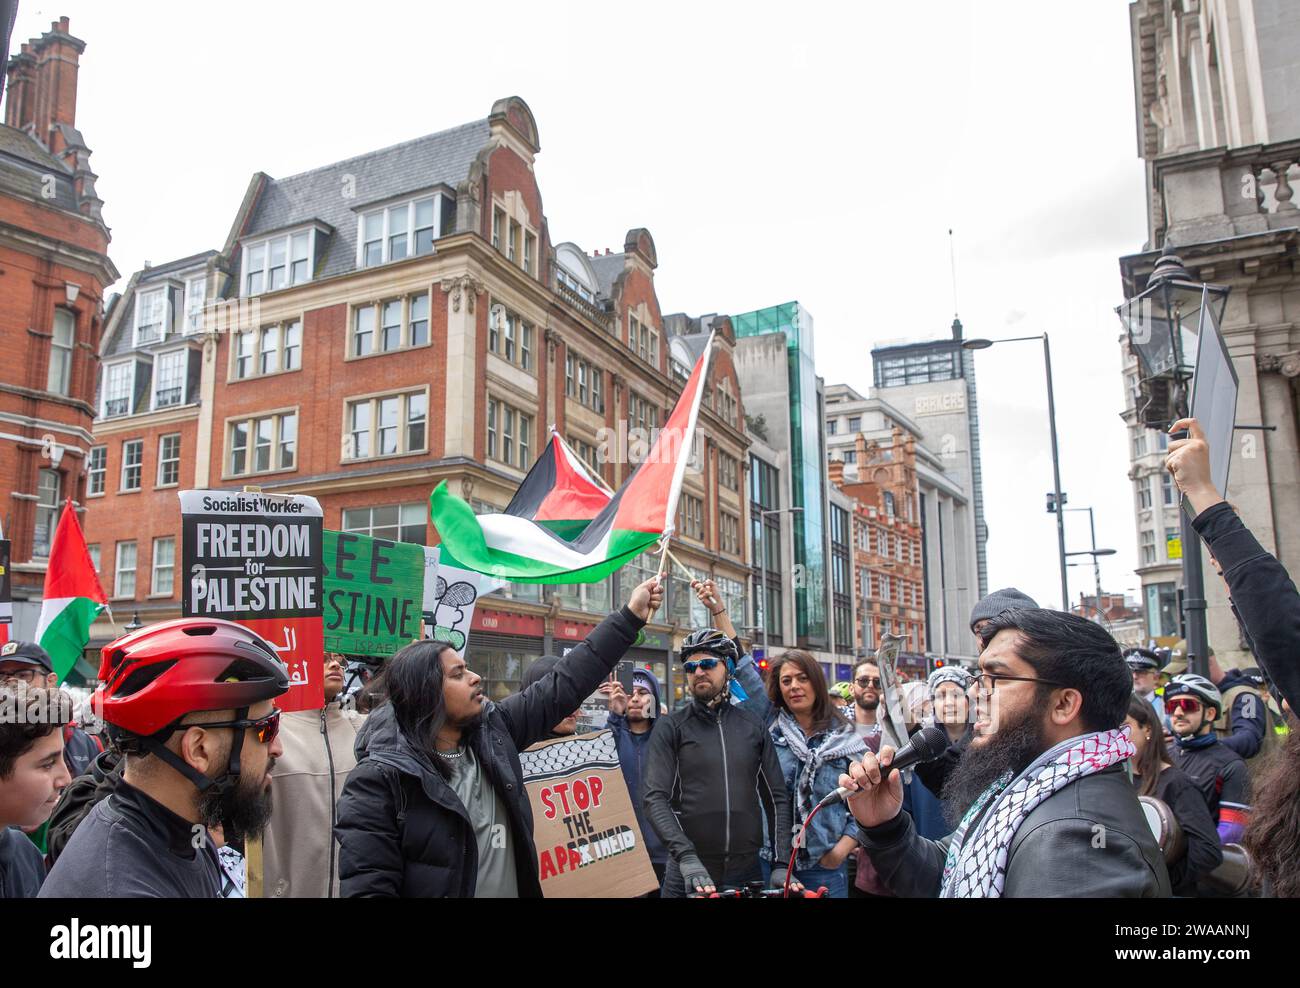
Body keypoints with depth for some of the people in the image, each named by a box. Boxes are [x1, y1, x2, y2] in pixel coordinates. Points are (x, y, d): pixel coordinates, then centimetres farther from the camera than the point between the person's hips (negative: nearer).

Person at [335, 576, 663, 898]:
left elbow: (564, 684, 1)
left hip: (518, 888, 6)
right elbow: (366, 886, -21)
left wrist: (630, 616, 1)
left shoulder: (492, 729, -1)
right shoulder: (379, 779, -19)